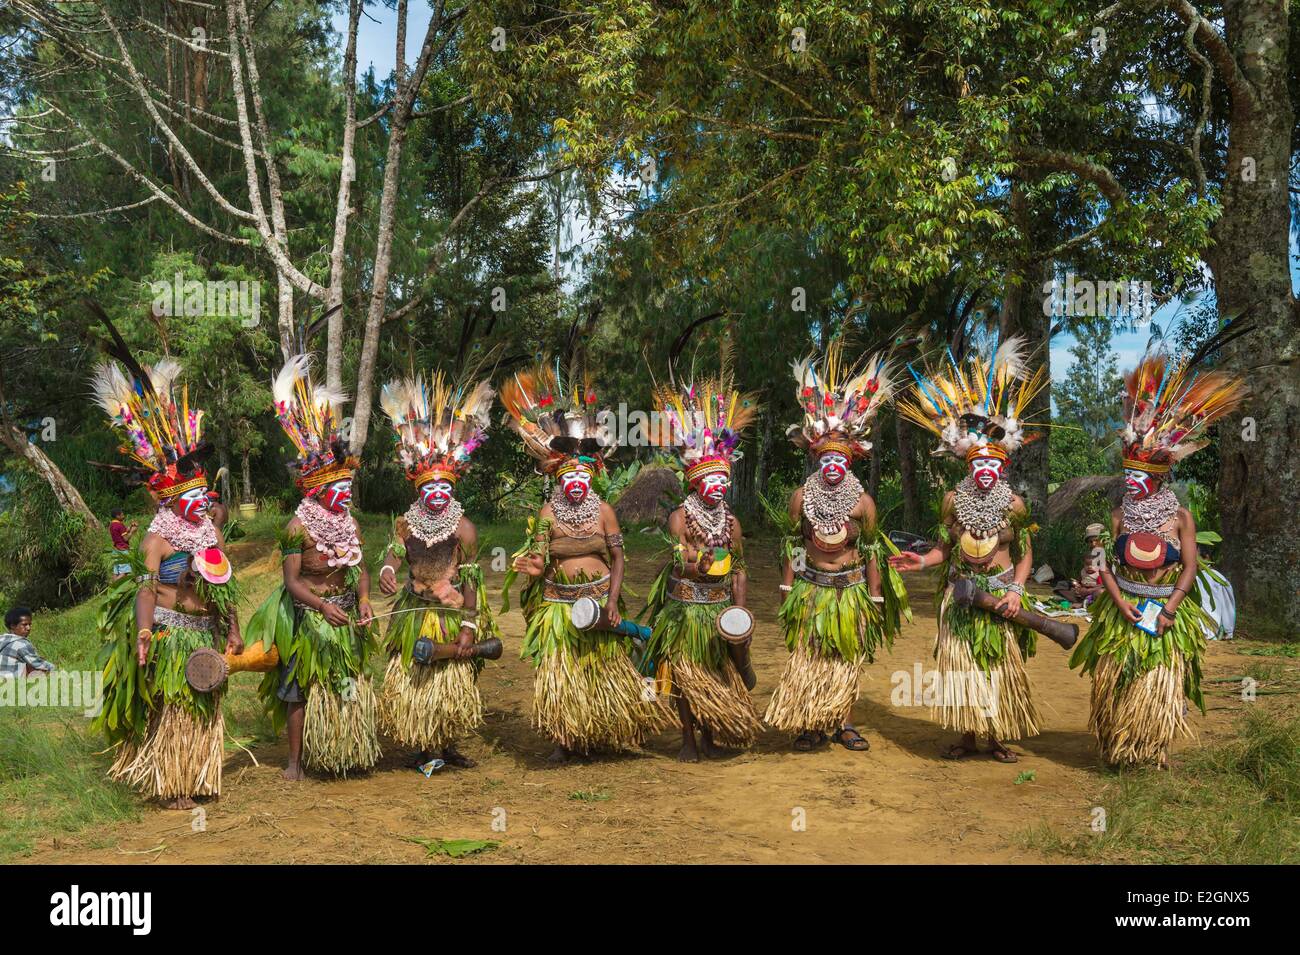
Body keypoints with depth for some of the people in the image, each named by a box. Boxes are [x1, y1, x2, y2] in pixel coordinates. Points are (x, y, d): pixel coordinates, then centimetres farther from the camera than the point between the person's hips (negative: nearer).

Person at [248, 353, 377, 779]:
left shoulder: (348, 523, 3)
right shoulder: (298, 527, -16)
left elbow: (359, 568, 5)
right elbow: (291, 580, -20)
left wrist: (363, 599, -14)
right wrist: (322, 606, -33)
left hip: (344, 616, 6)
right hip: (307, 618, -6)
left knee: (347, 685, 13)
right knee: (302, 688, 3)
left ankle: (340, 753, 27)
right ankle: (296, 759, 12)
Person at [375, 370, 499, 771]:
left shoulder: (464, 528, -9)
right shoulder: (406, 524, 1)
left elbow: (471, 581, -9)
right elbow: (394, 551, -13)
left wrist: (468, 627, -13)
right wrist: (387, 570, -38)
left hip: (453, 618, -2)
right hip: (415, 615, 2)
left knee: (453, 683, 4)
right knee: (412, 683, 4)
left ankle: (448, 745, 19)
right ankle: (423, 746, 19)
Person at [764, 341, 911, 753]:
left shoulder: (862, 501, -6)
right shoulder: (802, 496, -5)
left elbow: (871, 551, -2)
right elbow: (792, 544, 1)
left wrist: (876, 599, -2)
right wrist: (787, 591, 0)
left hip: (851, 591, 0)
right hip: (811, 590, 0)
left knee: (848, 661, 9)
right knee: (807, 660, 2)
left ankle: (842, 722, 22)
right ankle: (809, 725, 12)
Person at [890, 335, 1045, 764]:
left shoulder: (1014, 504, -3)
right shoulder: (953, 500, 0)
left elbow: (1025, 554, 1)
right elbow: (947, 548, 8)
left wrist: (1016, 590, -10)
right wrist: (922, 561, -8)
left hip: (1000, 595, -1)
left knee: (1001, 664, 2)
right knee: (960, 664, 0)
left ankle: (998, 737, 13)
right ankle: (968, 734, 11)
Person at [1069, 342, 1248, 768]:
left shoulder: (1180, 517, -5)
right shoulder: (1119, 515, 0)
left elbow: (1189, 567, -5)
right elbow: (1104, 564, -1)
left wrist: (1169, 610, -14)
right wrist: (1121, 604, -12)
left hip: (1166, 613, -2)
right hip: (1122, 611, 2)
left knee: (1161, 687, 4)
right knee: (1115, 684, 6)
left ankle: (1155, 750, 20)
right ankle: (1116, 748, 20)